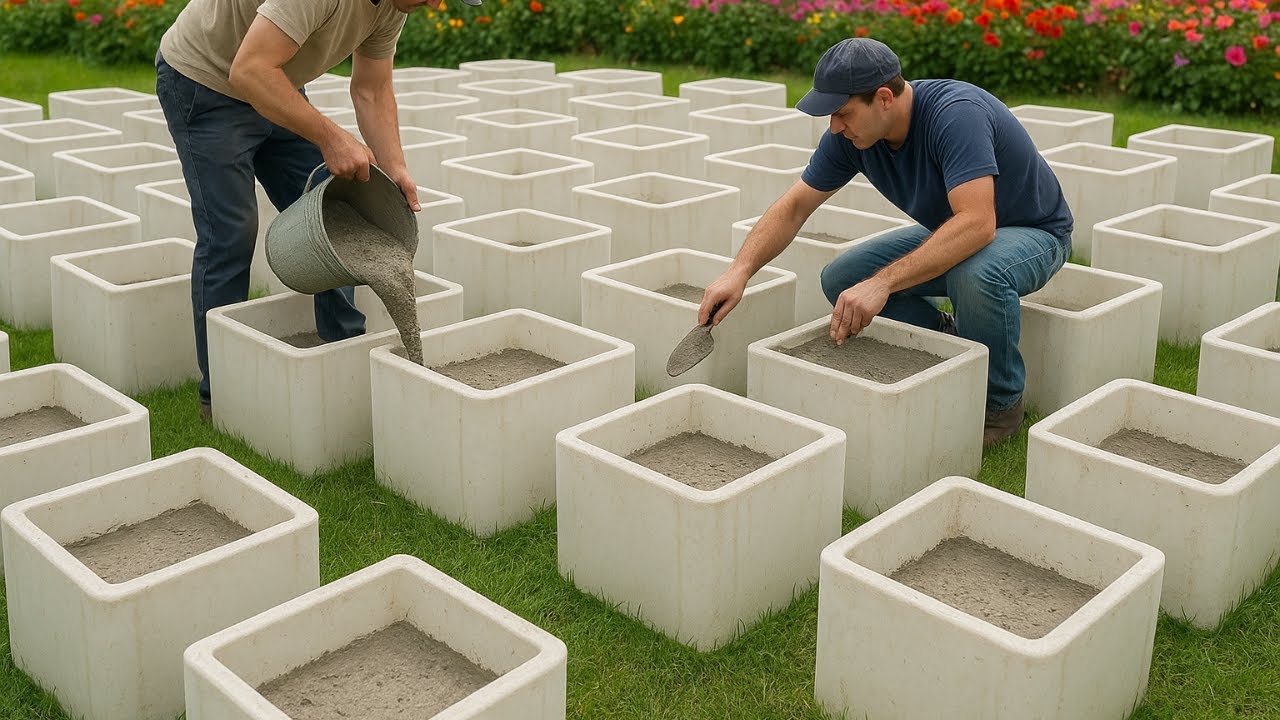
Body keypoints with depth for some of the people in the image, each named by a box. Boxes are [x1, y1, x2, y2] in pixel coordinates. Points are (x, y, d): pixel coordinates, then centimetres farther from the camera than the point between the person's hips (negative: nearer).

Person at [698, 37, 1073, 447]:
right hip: (950, 233, 7)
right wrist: (739, 272, -20)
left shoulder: (956, 114, -34)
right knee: (841, 279, -10)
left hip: (1032, 232, -6)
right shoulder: (850, 134, -13)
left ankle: (1001, 405, -13)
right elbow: (794, 207, -6)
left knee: (977, 273, -40)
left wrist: (882, 282, -49)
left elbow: (977, 223, -45)